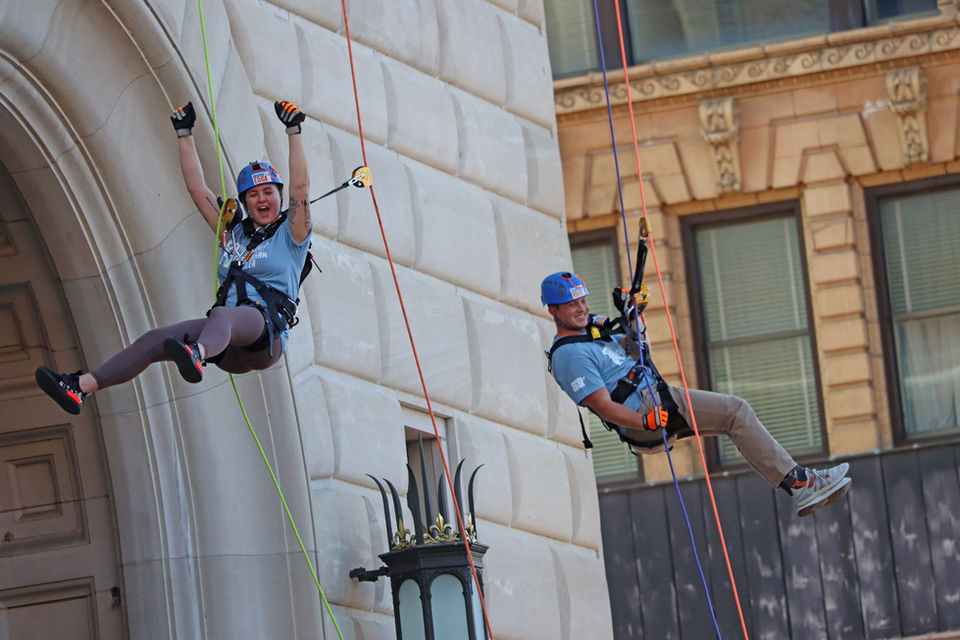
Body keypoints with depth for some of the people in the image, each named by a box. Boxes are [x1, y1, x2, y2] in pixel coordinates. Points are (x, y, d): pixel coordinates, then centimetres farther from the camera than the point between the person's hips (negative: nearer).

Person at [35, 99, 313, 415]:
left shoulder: (289, 235, 13)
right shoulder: (232, 232, 29)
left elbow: (300, 187, -1)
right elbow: (197, 190, 29)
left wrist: (293, 131, -4)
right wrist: (185, 135, 27)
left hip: (267, 335, -7)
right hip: (229, 346, 7)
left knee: (222, 315, -40)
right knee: (155, 340, -14)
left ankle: (196, 354, -76)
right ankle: (79, 387, -28)